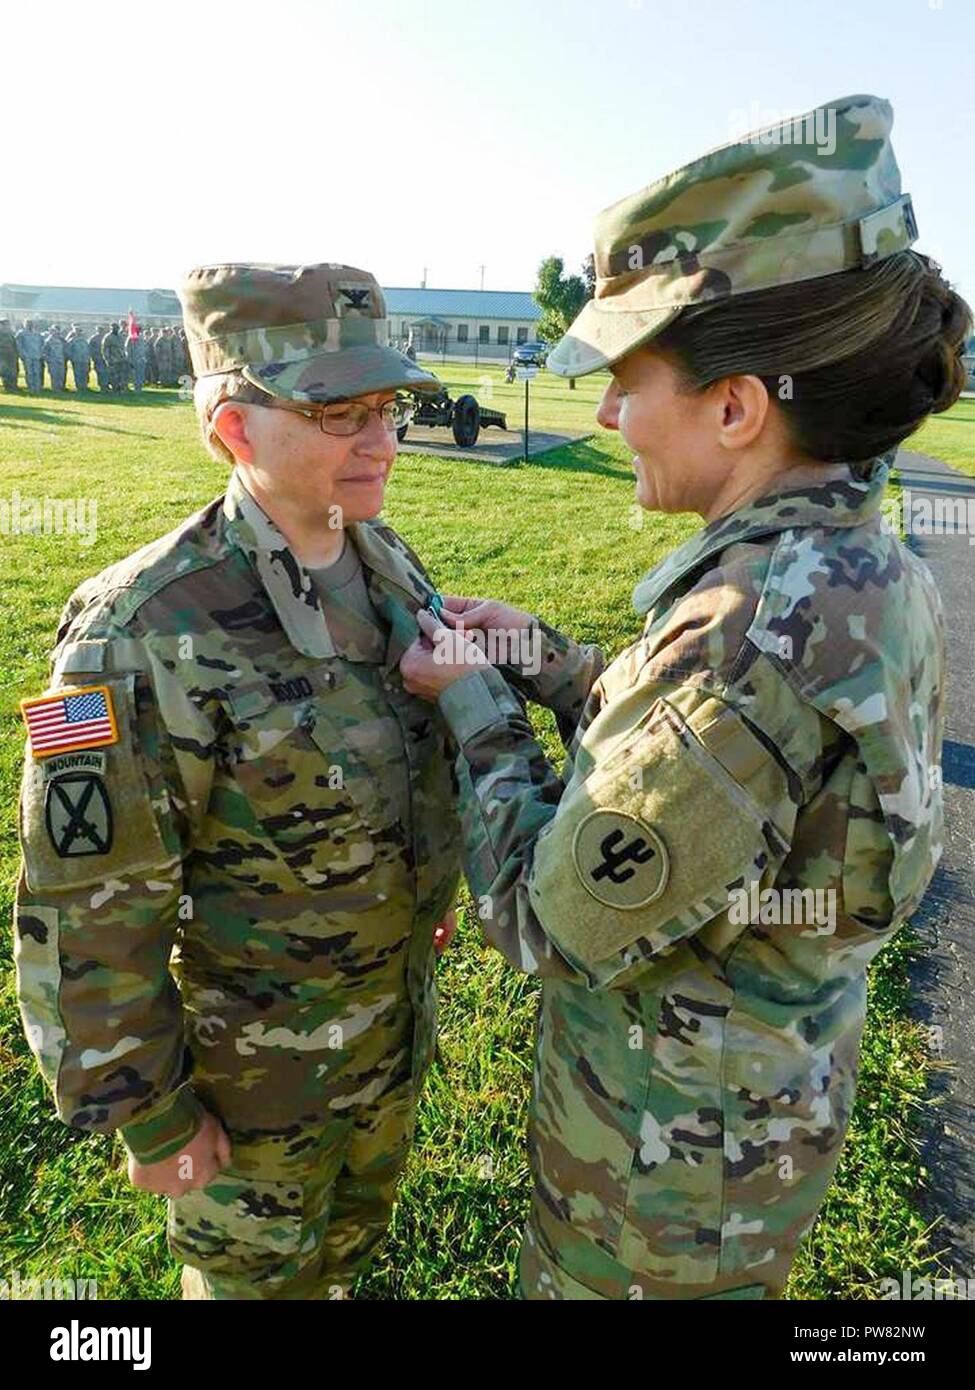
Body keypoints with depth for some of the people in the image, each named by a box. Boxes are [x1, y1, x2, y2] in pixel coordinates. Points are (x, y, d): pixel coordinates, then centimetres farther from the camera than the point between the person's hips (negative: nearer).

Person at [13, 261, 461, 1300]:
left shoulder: (385, 560, -7)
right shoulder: (146, 636, -30)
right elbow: (88, 912, -23)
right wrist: (148, 1115, -14)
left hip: (398, 1005, 7)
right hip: (261, 1048, -6)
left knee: (354, 1220, 33)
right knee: (256, 1265, 24)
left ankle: (331, 1284, 63)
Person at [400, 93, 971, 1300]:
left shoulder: (749, 640, -37)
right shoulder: (865, 575, -8)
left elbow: (555, 922, -25)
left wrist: (475, 707, -13)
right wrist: (544, 657, 1)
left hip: (666, 1156, -7)